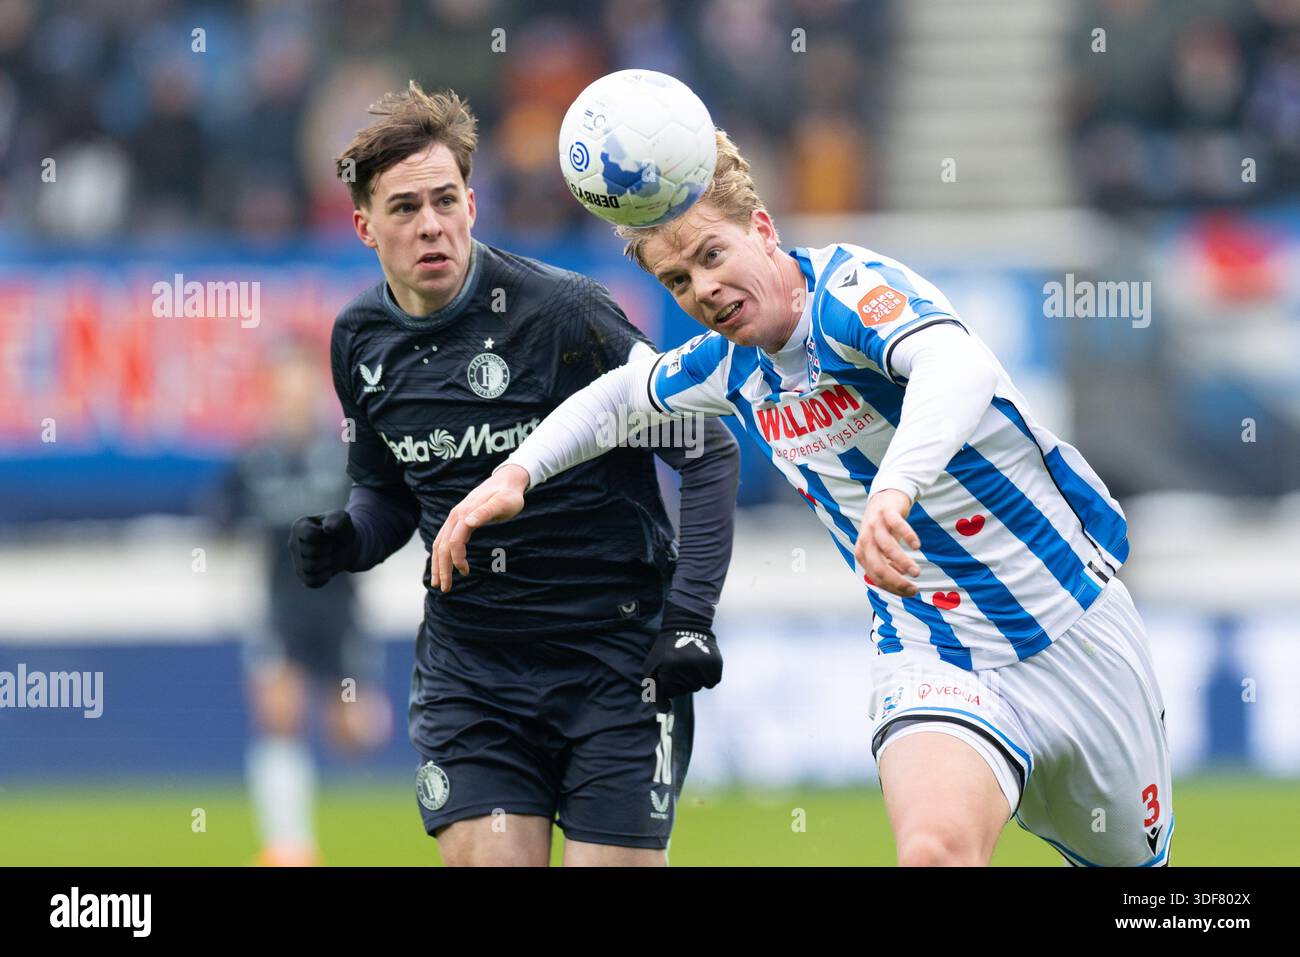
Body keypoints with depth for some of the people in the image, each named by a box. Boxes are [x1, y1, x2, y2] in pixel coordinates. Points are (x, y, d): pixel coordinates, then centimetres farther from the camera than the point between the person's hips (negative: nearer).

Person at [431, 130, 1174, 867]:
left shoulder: (850, 289, -20)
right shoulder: (731, 363, 3)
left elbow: (960, 365, -44)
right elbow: (623, 391, 26)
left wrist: (895, 489, -62)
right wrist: (515, 475, 10)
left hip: (1076, 633, -4)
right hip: (931, 661, 4)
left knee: (1136, 856, 11)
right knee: (935, 848, -28)